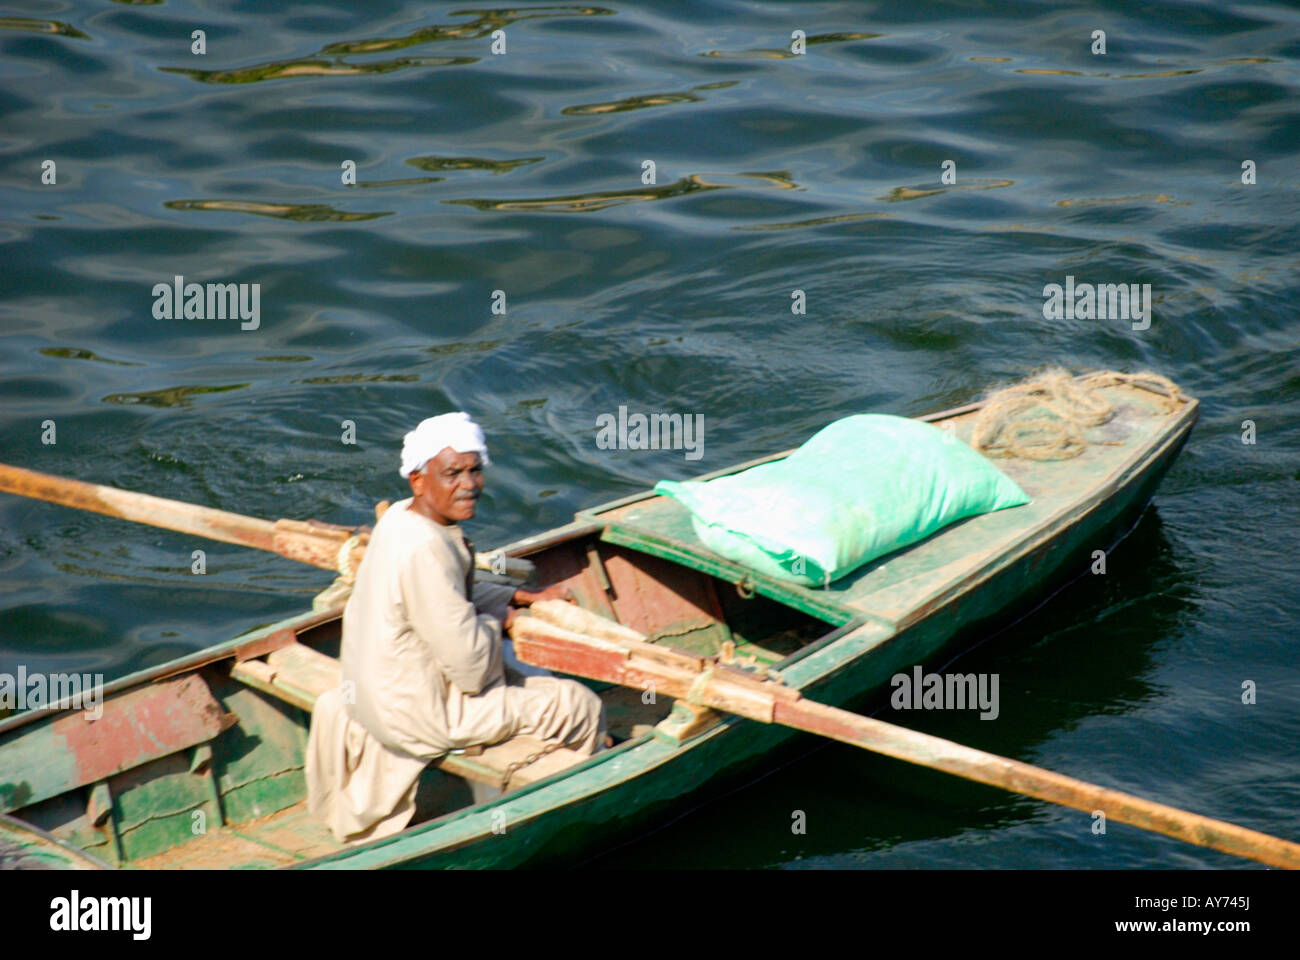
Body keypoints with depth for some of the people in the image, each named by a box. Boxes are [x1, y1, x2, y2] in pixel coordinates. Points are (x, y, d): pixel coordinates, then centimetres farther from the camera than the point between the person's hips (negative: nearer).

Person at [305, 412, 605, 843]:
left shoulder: (400, 517, 0)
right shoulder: (425, 549, -30)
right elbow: (472, 668, -28)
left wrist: (519, 597, 8)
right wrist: (496, 622, -8)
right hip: (418, 713, -10)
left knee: (535, 680, 28)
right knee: (580, 705, 2)